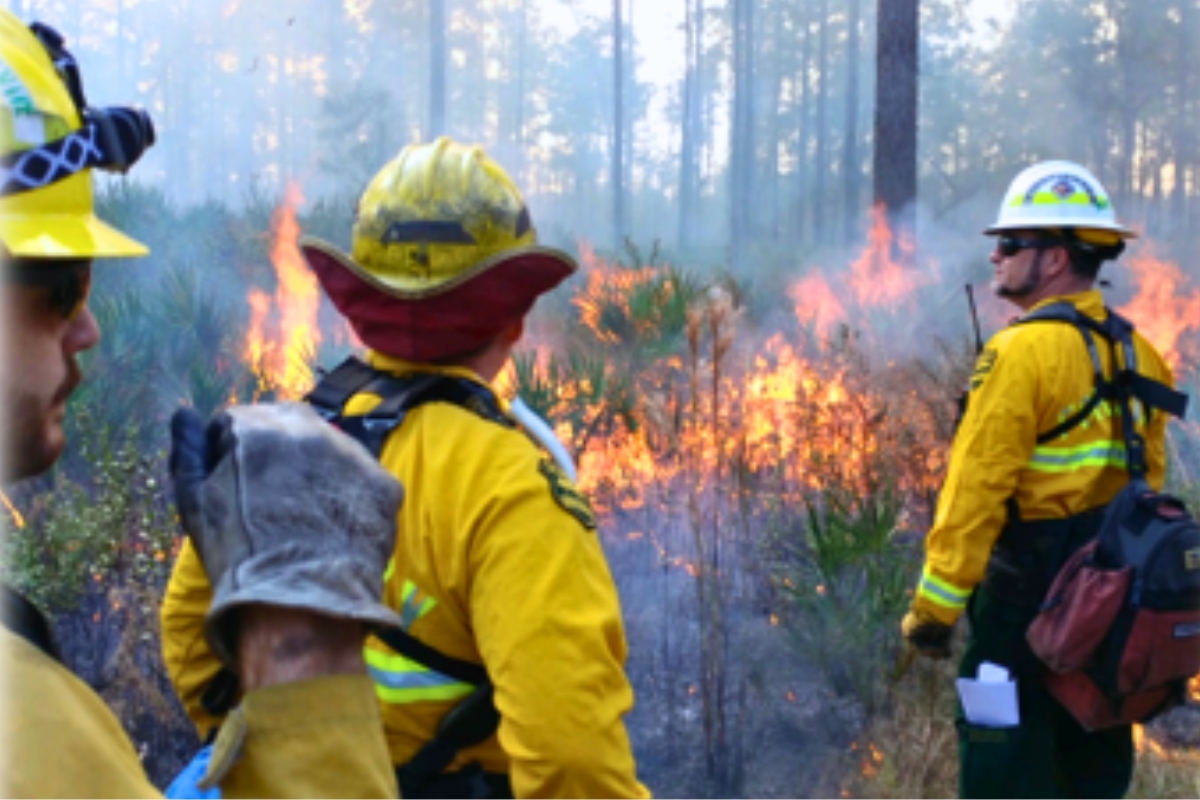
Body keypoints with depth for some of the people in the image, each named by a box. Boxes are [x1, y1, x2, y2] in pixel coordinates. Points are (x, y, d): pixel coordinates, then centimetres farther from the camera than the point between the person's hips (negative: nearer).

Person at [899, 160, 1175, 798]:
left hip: (1025, 597, -8)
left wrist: (933, 606, -15)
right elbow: (1148, 483, 13)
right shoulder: (1139, 355, 8)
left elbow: (975, 490, -19)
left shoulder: (1023, 352, -16)